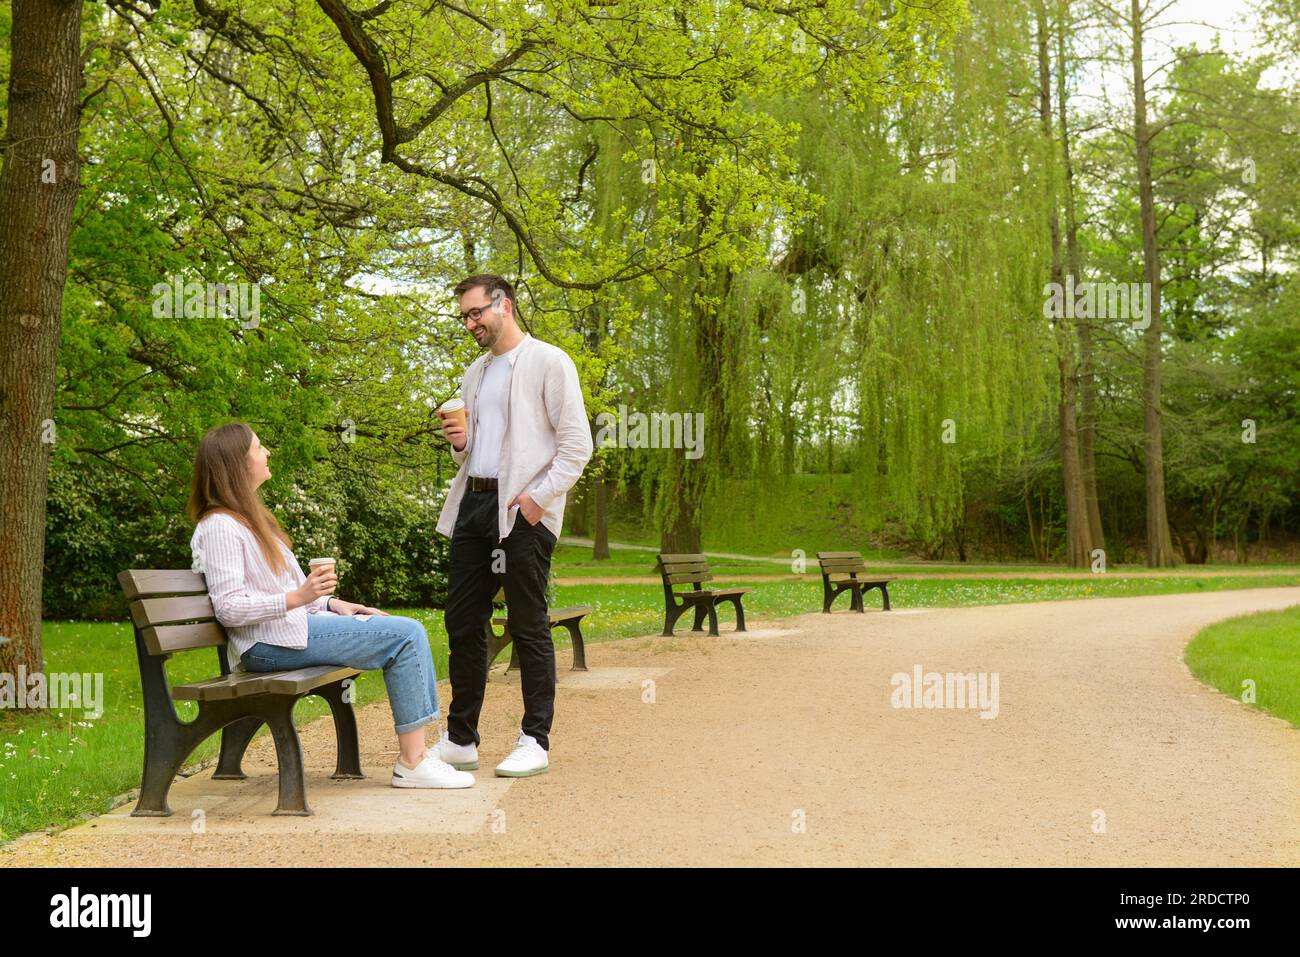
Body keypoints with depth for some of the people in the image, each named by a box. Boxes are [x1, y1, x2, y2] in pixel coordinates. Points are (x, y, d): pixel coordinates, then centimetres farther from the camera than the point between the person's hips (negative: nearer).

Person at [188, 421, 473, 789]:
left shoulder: (248, 517, 19)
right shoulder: (219, 527, -14)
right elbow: (229, 609, -20)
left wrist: (331, 603, 11)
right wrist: (298, 597, -28)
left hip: (293, 625, 10)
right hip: (271, 644, -10)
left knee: (410, 631, 3)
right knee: (406, 636, -16)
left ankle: (418, 749, 0)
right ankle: (411, 763, -13)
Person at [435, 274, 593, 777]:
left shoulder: (548, 362, -4)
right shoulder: (474, 373, 20)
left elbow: (577, 444, -9)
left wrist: (539, 496, -17)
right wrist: (459, 442, 5)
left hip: (524, 509, -7)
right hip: (474, 502, 8)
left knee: (528, 626, -3)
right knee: (462, 622, 8)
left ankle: (535, 742, 5)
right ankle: (460, 740, 16)